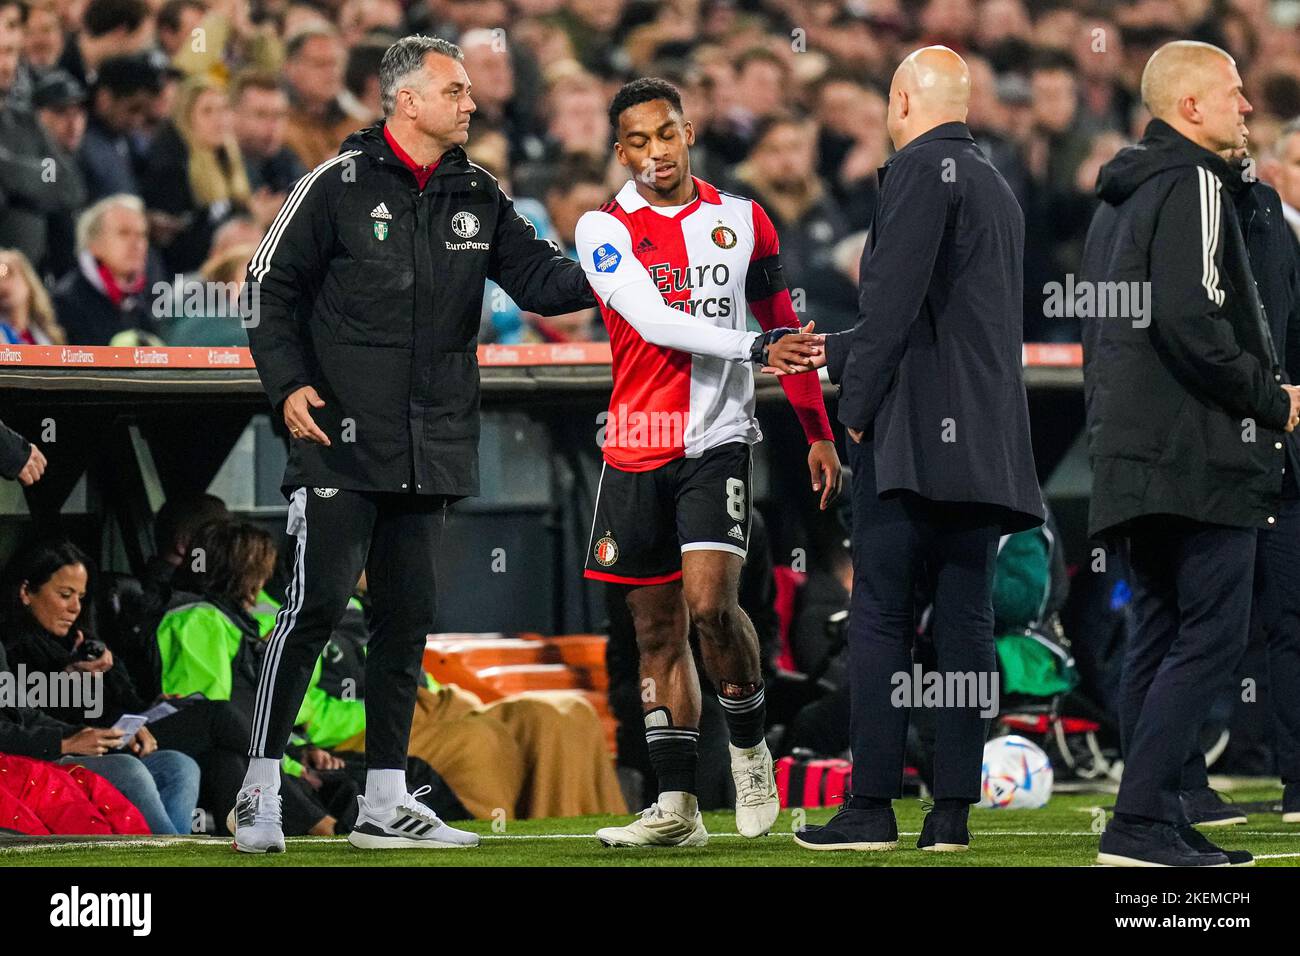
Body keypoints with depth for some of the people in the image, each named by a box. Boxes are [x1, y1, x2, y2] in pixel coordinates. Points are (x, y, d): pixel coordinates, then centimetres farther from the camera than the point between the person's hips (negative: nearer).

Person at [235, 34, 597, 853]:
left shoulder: (477, 198, 11)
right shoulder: (340, 186, -4)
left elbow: (536, 277, 5)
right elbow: (273, 285, 0)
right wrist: (288, 384, -10)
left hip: (431, 446, 6)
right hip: (343, 439, -6)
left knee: (408, 616, 7)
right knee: (318, 603, -10)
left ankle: (385, 804, 14)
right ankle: (260, 792, -3)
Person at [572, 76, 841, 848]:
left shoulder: (743, 221, 6)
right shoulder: (605, 229, -1)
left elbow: (784, 327, 15)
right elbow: (654, 321, -15)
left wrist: (819, 433, 15)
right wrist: (756, 348, -24)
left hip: (718, 440, -1)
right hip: (638, 449, 1)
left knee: (711, 601, -19)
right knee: (659, 630, 5)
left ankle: (750, 744, 5)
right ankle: (678, 806, 10)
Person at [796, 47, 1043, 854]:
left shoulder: (922, 168, -7)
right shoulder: (996, 186, 21)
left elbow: (895, 302, -16)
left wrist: (858, 406, -7)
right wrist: (820, 355, 35)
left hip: (916, 434, -8)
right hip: (985, 443, 8)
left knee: (881, 620, -5)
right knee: (966, 625, 4)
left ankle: (872, 808, -8)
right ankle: (954, 811, 2)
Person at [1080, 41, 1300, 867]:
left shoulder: (1119, 199, 21)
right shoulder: (1193, 187, -11)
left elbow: (1101, 327, 24)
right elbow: (1188, 318, -22)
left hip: (1133, 451, 10)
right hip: (1201, 454, -10)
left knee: (1160, 637, 10)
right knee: (1211, 637, -10)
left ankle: (1159, 826, 10)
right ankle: (1141, 823, -17)